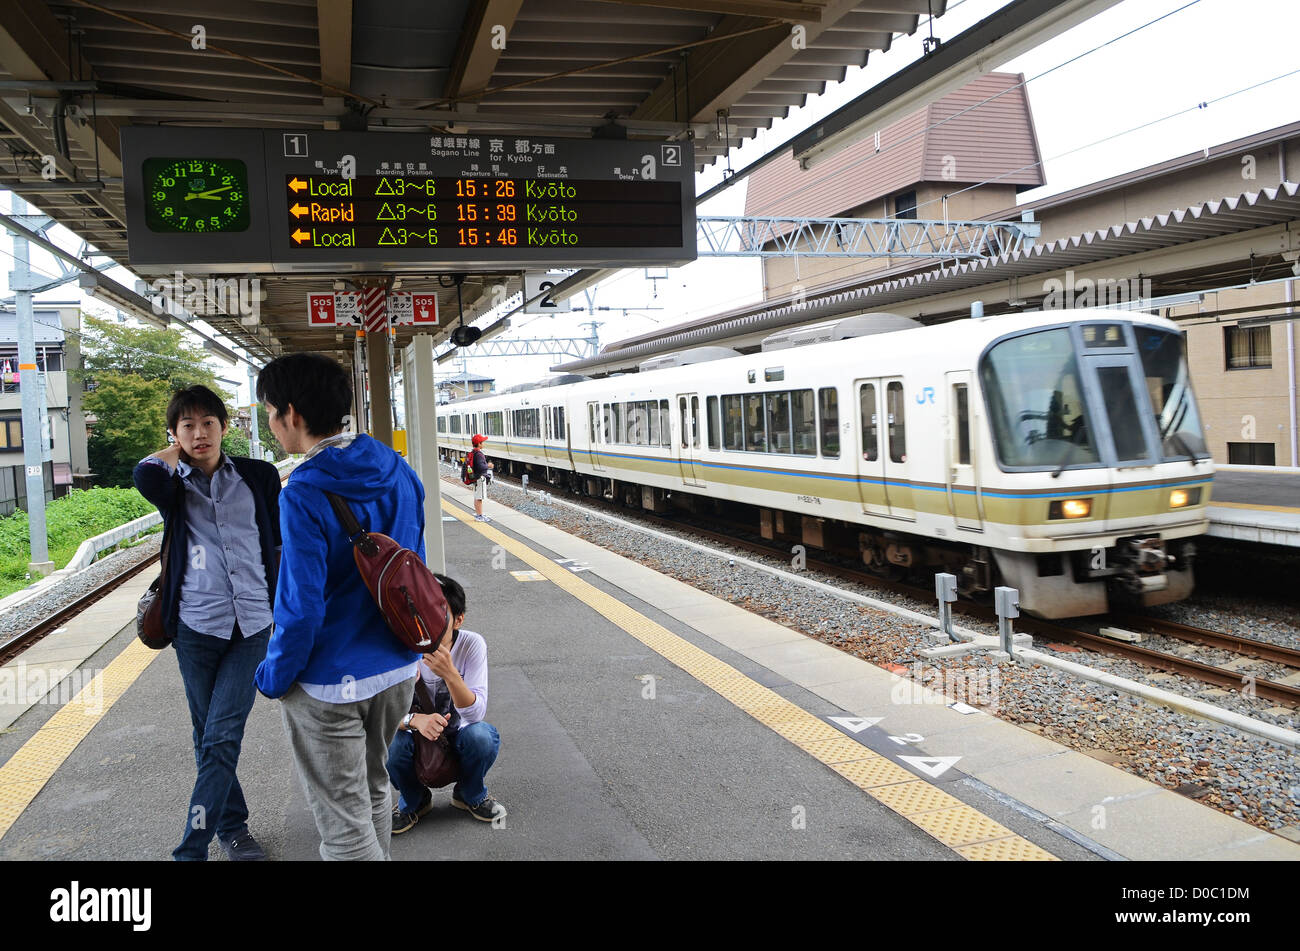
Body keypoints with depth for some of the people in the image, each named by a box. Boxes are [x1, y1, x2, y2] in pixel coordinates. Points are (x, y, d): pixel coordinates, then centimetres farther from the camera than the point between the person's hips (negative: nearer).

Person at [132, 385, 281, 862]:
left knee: (222, 737, -6)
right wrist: (177, 453, -3)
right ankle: (233, 825, 29)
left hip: (251, 624, -1)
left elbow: (279, 541, 13)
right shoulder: (173, 482, 3)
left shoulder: (259, 476, 5)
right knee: (210, 737, 11)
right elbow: (146, 477, -22)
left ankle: (191, 848, 1)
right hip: (196, 625, 1)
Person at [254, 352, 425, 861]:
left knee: (345, 824, 8)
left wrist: (273, 677, -6)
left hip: (328, 685, -7)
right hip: (396, 670, 7)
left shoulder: (303, 495, -23)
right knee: (374, 792, 26)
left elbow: (302, 607, -22)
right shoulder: (398, 472, -2)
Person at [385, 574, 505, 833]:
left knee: (482, 735, -32)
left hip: (458, 737, 0)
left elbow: (475, 714, -26)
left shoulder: (472, 645, -19)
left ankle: (470, 794, 3)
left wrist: (450, 674, -43)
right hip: (417, 742, 0)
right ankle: (413, 800, 3)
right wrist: (414, 720, -39)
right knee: (389, 741, -31)